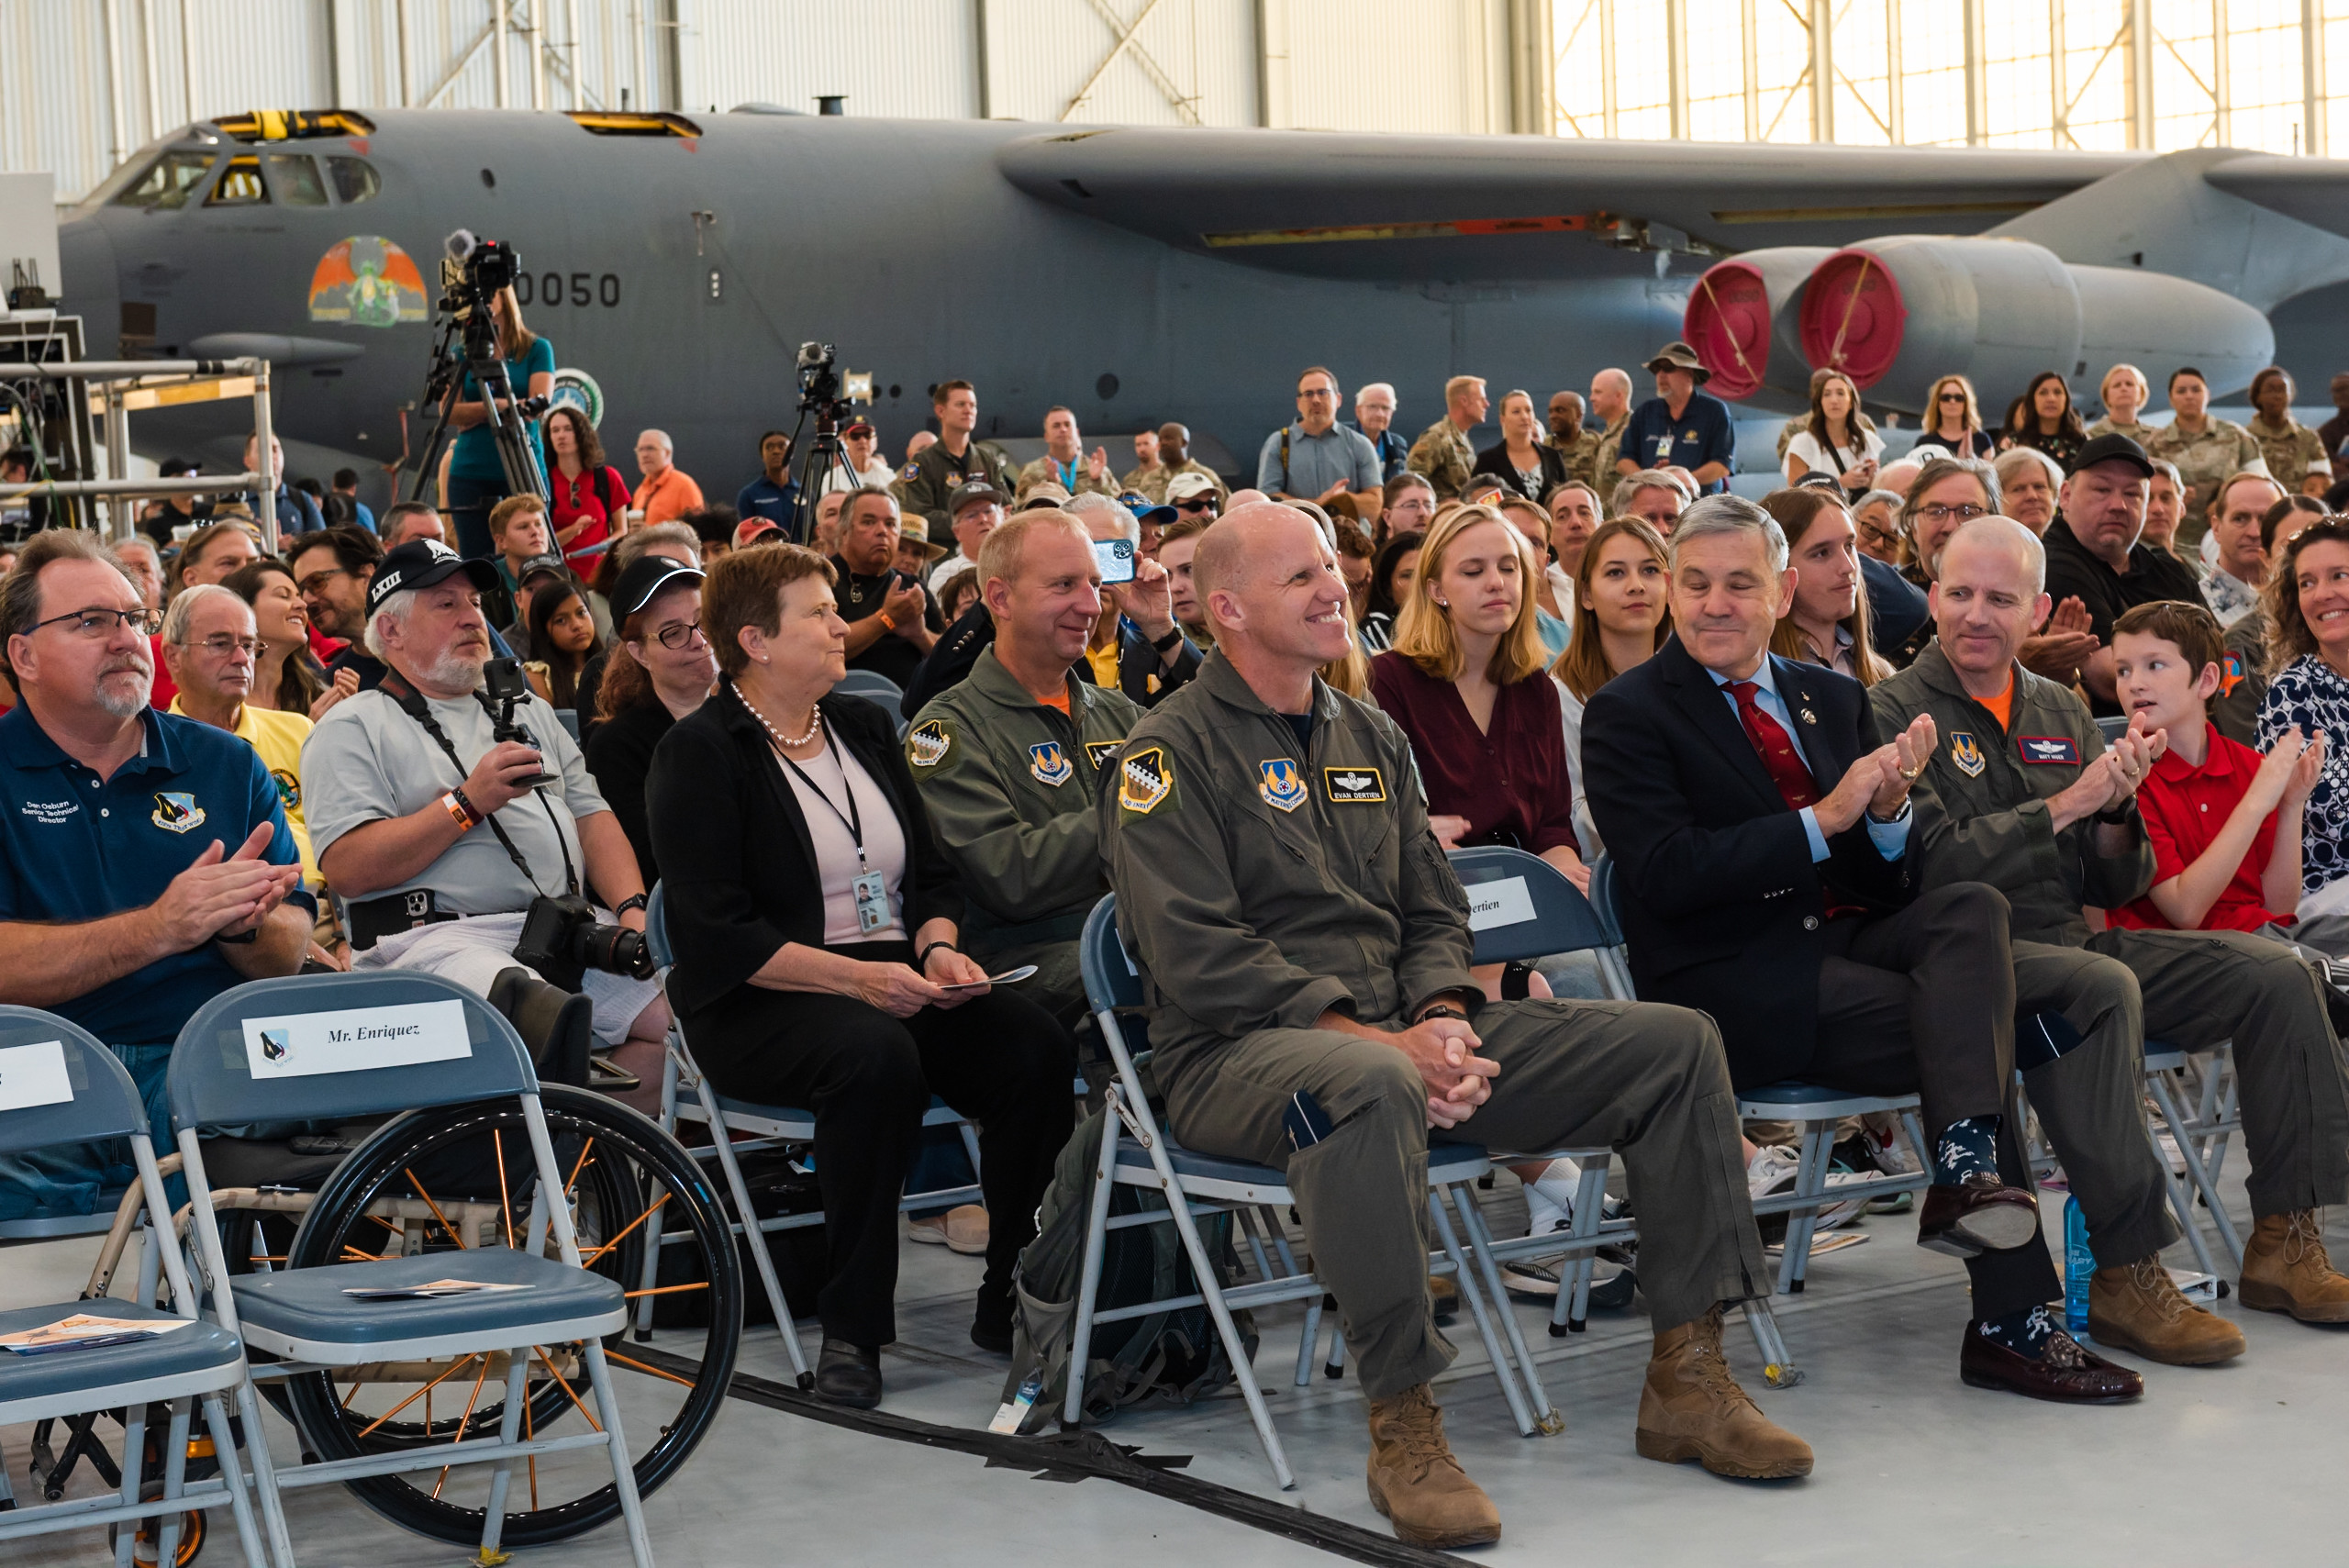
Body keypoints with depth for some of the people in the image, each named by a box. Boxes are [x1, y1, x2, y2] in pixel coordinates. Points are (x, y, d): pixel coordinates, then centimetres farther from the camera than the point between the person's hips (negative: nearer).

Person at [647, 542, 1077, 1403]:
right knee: (876, 1054, -37)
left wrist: (939, 947, -6)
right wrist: (857, 978, -21)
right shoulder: (699, 752, -4)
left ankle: (1012, 1301, -11)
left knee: (1036, 1046, -22)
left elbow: (931, 871, 17)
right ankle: (851, 1326, -26)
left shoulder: (864, 726, 16)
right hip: (761, 1002, -6)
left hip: (897, 980, 6)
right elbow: (717, 932, -13)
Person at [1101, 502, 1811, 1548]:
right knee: (1370, 1085, -44)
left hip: (1399, 1035, 7)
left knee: (1677, 1044, -5)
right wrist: (1373, 1039, -21)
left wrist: (1442, 1026, -6)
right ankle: (1402, 1431, -33)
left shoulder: (1371, 738, 20)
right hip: (1238, 1050, -7)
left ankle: (1687, 1381, -3)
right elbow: (1199, 958, -14)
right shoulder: (1170, 753, -3)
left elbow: (1434, 914, 17)